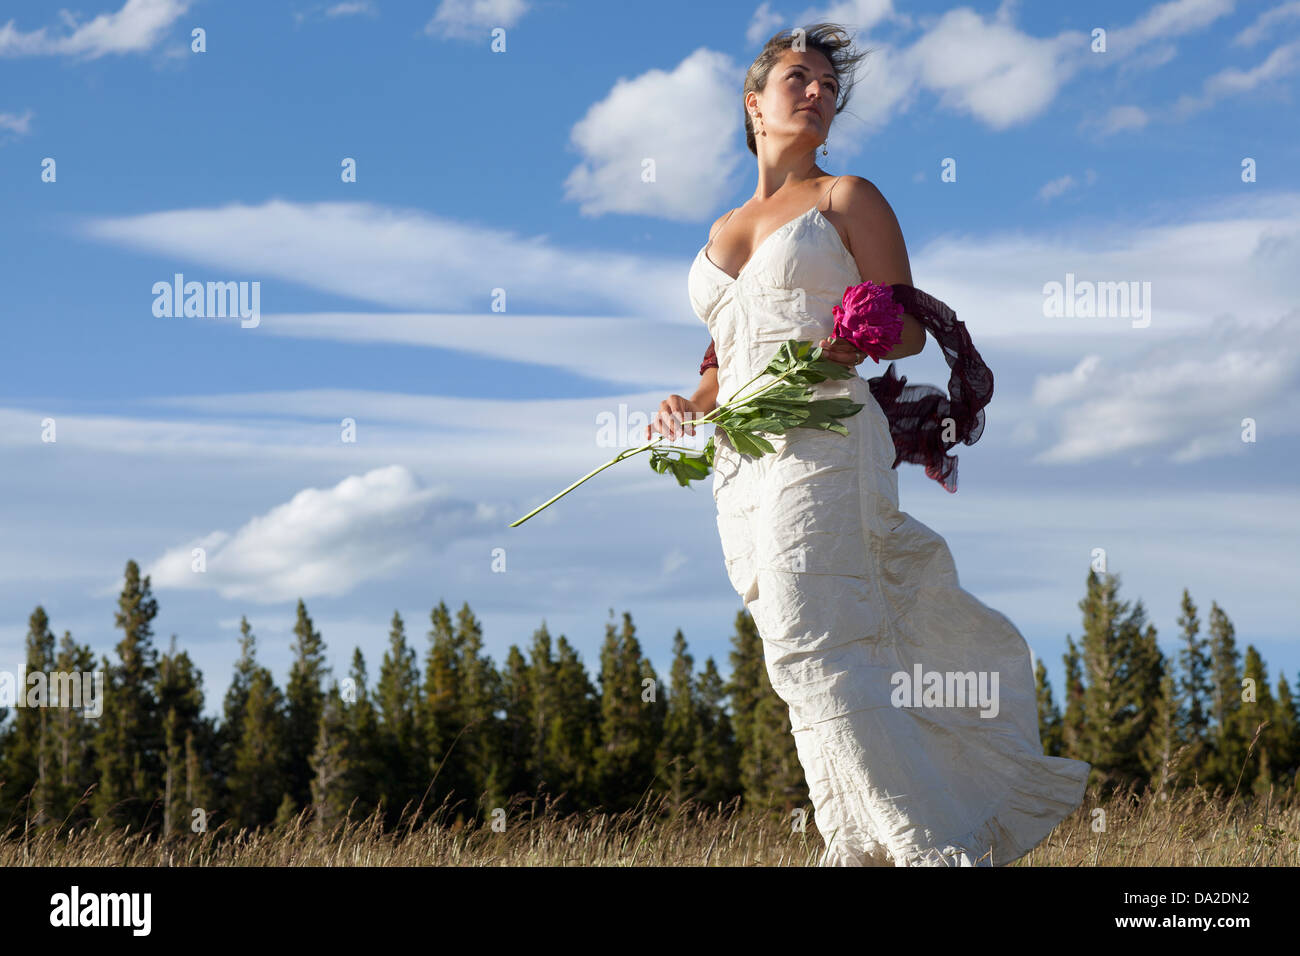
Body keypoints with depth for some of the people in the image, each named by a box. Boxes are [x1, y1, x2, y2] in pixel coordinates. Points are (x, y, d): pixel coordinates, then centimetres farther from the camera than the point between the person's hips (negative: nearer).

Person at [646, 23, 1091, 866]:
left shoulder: (847, 197, 9)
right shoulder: (723, 232, 23)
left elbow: (911, 327, 3)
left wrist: (855, 344, -19)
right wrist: (690, 407, 5)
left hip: (824, 438, -6)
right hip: (740, 463, 6)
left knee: (814, 648, -18)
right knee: (829, 663, 4)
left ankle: (938, 848, -16)